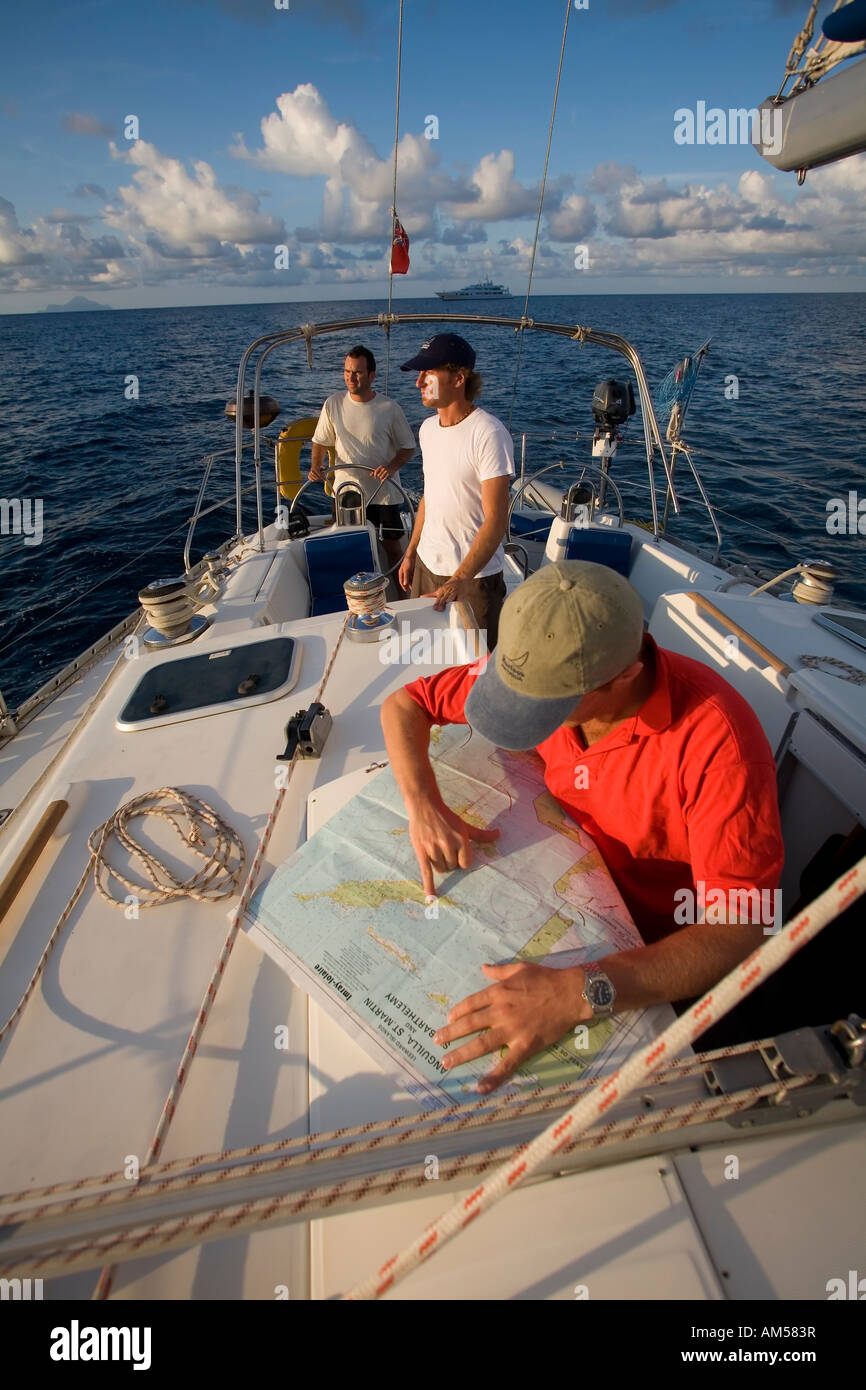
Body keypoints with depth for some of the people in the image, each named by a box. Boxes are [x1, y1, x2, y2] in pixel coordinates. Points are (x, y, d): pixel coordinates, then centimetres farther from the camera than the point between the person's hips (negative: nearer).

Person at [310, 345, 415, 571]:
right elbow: (321, 441, 9)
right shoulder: (333, 404, -1)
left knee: (392, 547, 5)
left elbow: (408, 447, 0)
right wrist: (315, 465, -11)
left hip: (383, 493, -2)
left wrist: (392, 467, -20)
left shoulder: (389, 408, -7)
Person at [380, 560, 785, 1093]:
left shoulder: (717, 740, -34)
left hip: (666, 944, -4)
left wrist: (581, 993, -47)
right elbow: (404, 703, -9)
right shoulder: (541, 668, -19)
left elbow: (739, 929, -35)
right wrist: (423, 803, -27)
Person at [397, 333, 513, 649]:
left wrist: (460, 580, -32)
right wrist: (410, 553, 15)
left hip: (475, 576, -7)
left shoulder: (488, 433, -18)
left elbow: (496, 520, -24)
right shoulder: (427, 428, 6)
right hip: (426, 564, 7)